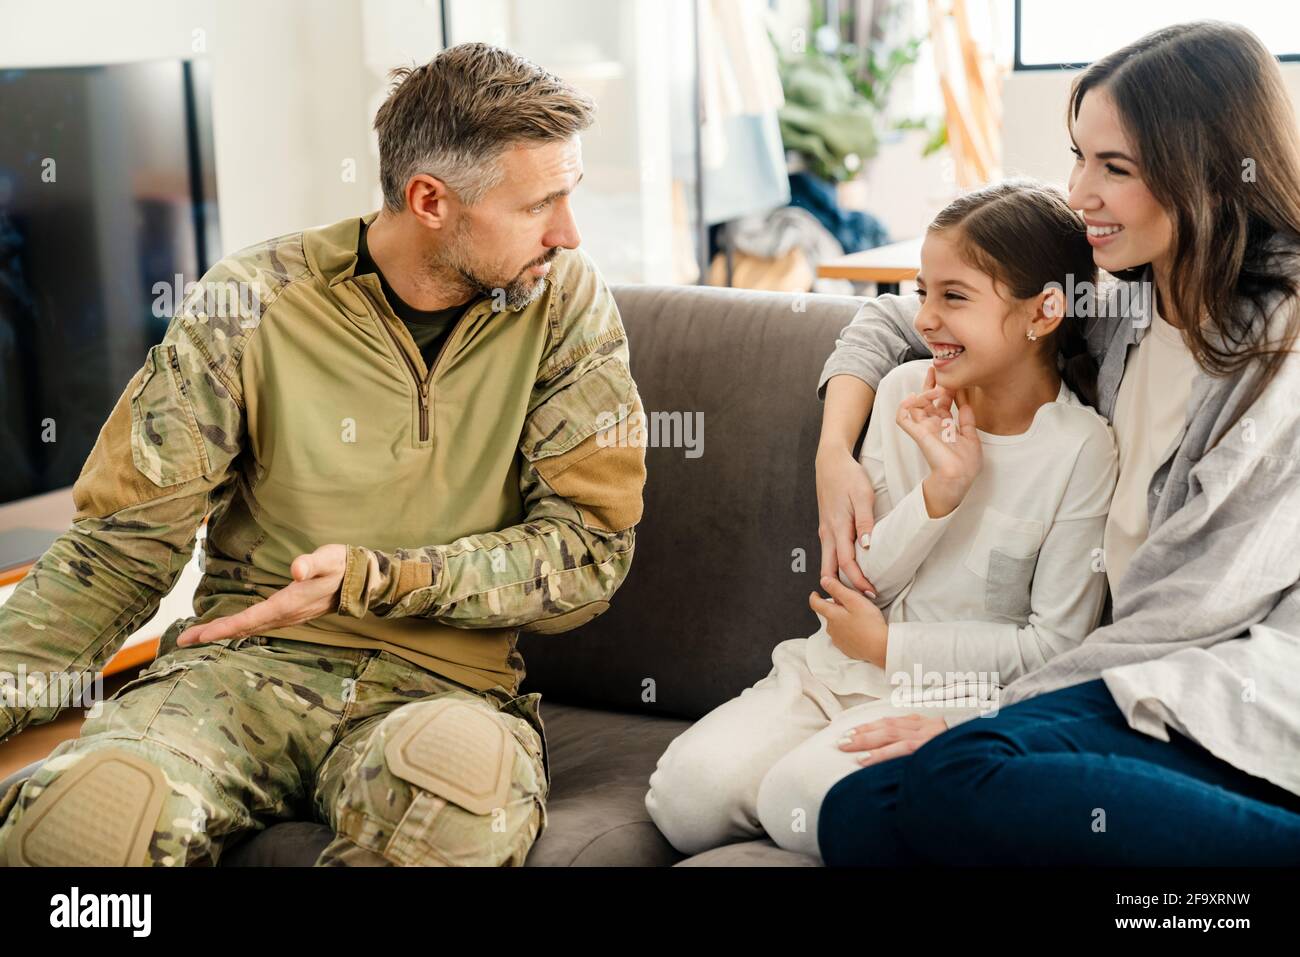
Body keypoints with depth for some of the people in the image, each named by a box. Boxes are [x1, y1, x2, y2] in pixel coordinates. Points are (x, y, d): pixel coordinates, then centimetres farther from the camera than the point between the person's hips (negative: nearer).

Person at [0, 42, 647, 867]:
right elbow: (124, 551, 1)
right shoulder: (250, 306, -3)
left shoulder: (566, 300, -1)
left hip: (442, 683, 1)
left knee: (471, 773, -37)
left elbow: (590, 549, -2)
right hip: (241, 668, 0)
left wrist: (373, 580, -16)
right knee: (80, 814, -33)